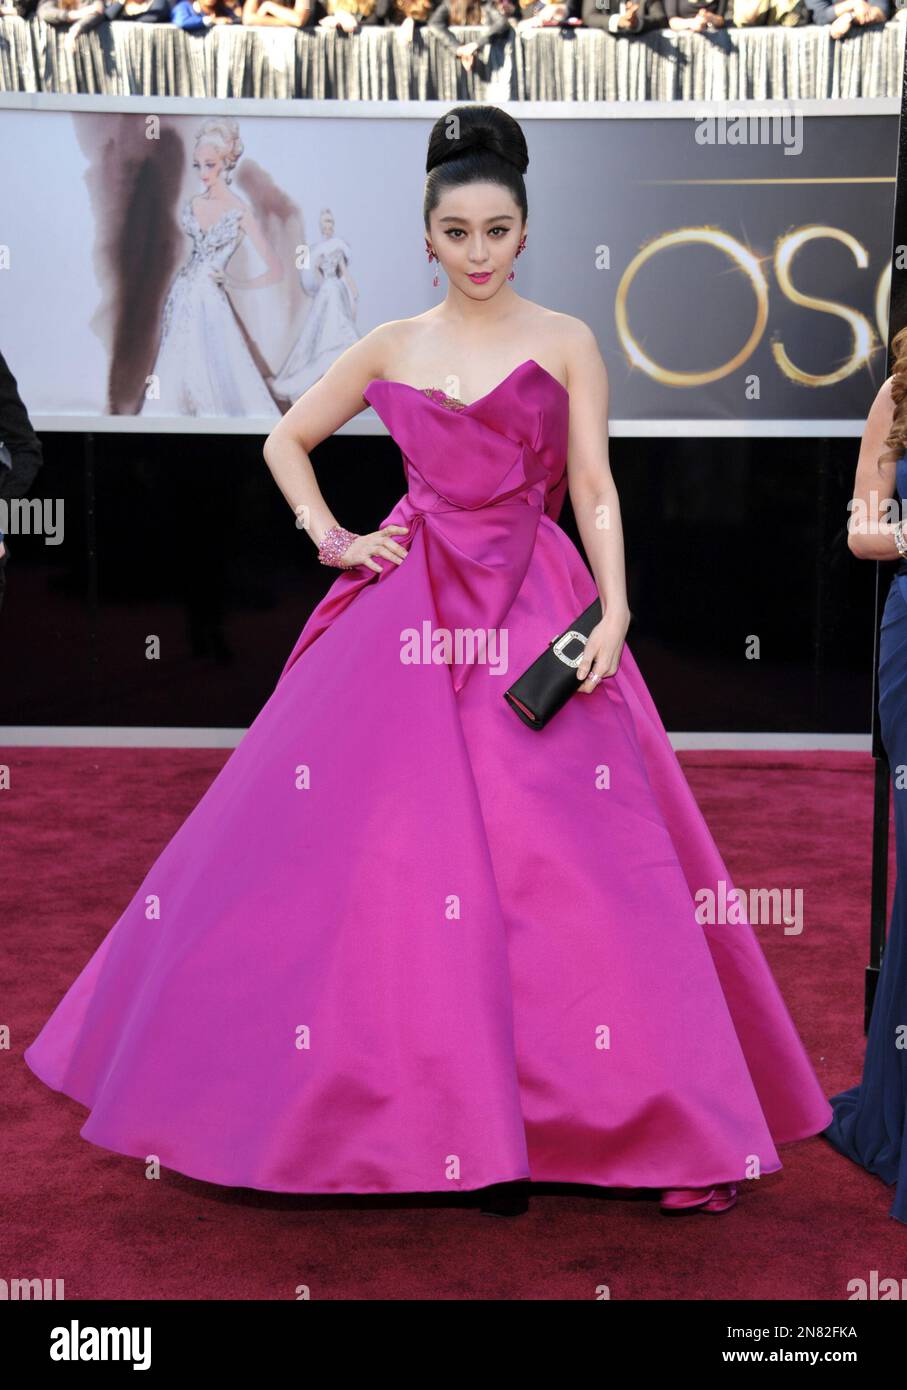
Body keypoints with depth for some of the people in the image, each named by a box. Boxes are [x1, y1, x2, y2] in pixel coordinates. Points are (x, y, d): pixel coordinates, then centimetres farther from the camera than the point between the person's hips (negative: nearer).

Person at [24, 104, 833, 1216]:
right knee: (379, 844, 0)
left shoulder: (566, 343, 6)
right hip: (408, 610, 2)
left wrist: (613, 609, -12)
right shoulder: (390, 348, 10)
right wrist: (328, 538, 7)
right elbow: (286, 438, 20)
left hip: (535, 610, -2)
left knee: (568, 859, -6)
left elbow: (594, 488, 1)